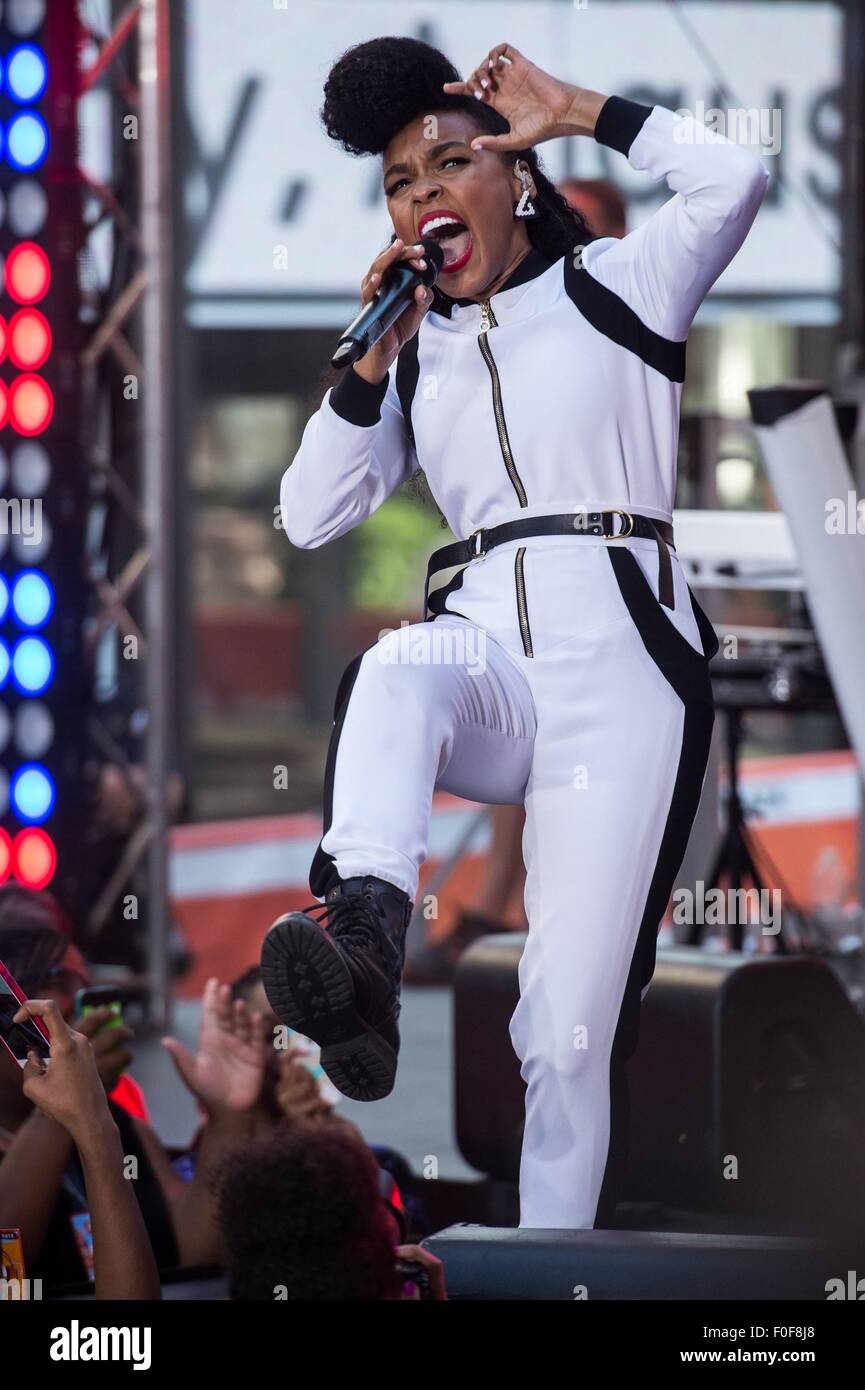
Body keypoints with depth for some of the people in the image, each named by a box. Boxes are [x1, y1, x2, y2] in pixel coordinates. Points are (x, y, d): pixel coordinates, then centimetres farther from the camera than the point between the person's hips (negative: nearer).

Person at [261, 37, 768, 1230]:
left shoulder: (614, 286, 11)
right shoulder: (420, 351, 22)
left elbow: (733, 179, -8)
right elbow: (311, 516, 15)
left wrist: (574, 112, 1)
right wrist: (375, 360, 5)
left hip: (620, 670, -2)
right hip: (486, 661, 2)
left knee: (573, 1029, -10)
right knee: (404, 666, -39)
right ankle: (363, 943, -61)